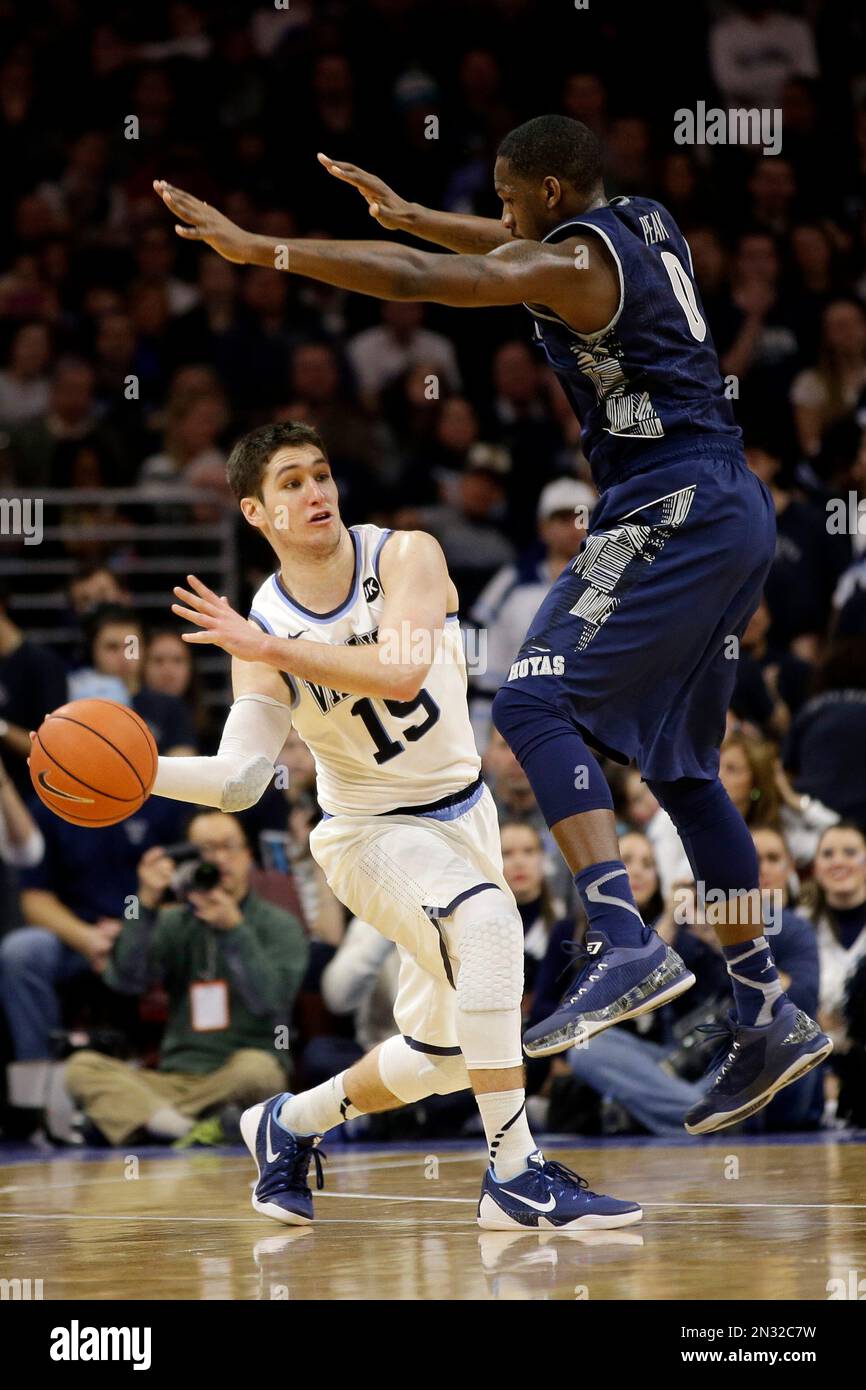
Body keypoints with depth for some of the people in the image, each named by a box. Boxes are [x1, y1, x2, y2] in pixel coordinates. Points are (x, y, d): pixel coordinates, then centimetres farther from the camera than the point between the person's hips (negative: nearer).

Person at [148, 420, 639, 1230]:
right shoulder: (261, 630, -14)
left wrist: (274, 649, -34)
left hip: (461, 813, 4)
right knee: (486, 919, -36)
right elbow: (240, 779, -24)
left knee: (437, 1056, 12)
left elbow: (402, 673, -31)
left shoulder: (406, 557, -13)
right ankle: (515, 1176, -34)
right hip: (371, 830, -4)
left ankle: (289, 1125, 39)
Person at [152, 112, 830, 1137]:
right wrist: (407, 213, 40)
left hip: (670, 509, -10)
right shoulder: (644, 227, 17)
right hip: (733, 512, 10)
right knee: (678, 766, 14)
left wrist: (258, 249, -17)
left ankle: (626, 944, -32)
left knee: (536, 702, -17)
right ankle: (769, 1020, 15)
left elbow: (415, 281, -18)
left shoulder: (570, 264, -10)